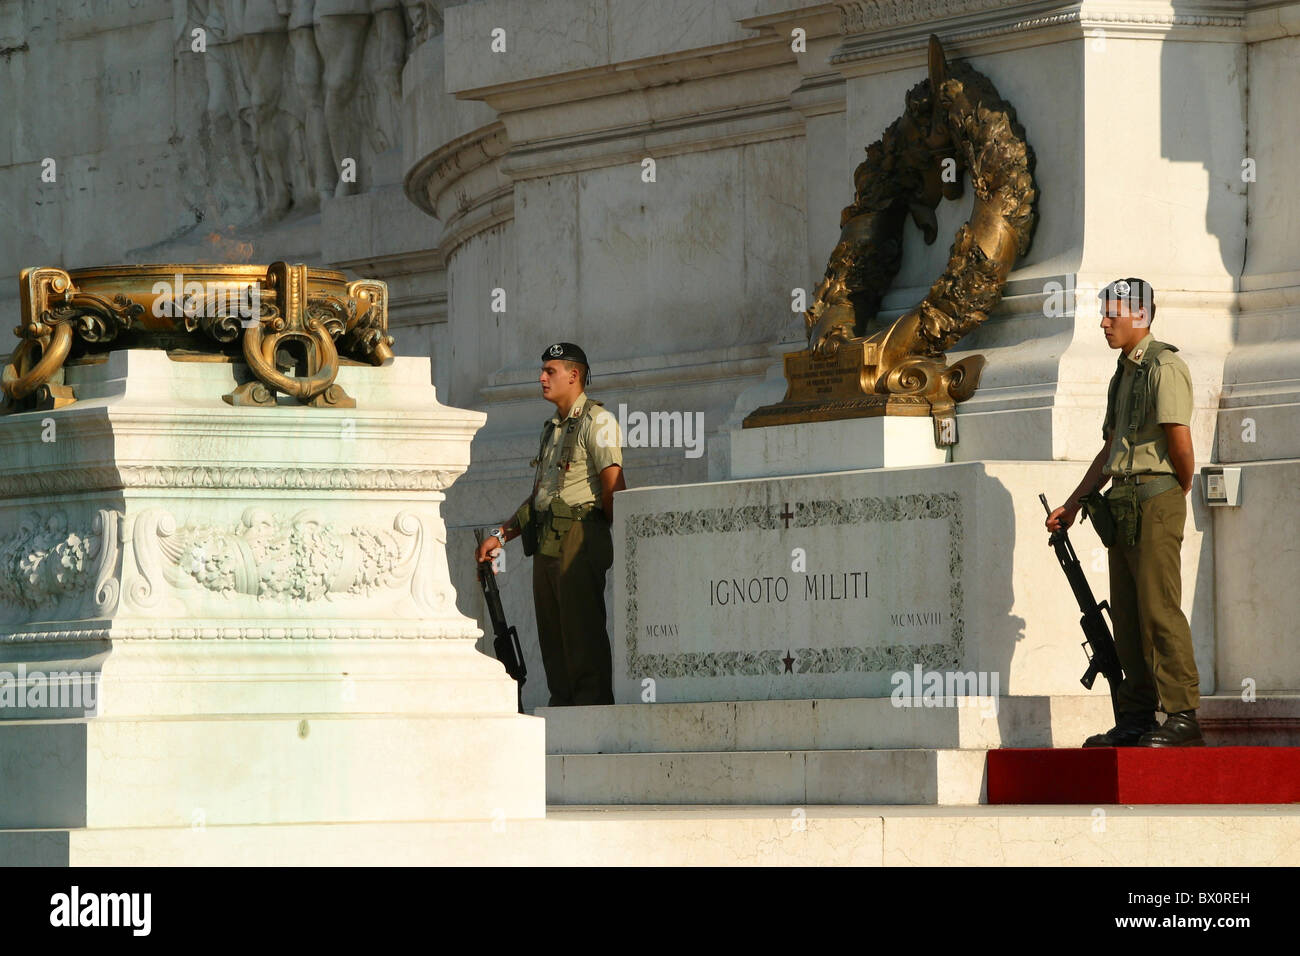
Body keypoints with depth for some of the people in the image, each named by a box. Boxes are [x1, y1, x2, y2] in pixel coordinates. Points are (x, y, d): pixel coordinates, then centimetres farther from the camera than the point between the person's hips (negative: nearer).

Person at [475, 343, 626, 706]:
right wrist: (500, 535, 19)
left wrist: (619, 541, -13)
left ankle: (594, 708, -12)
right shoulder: (552, 428, 24)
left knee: (582, 635, -11)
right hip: (545, 546, 9)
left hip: (579, 539, -9)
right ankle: (561, 708, 9)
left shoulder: (596, 421, -3)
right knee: (552, 636, 7)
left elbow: (613, 486, -10)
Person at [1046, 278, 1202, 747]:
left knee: (1159, 609, -12)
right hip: (1122, 509, 9)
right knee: (1127, 615, 7)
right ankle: (1136, 720, 10)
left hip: (1155, 502, -9)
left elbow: (1181, 445, -15)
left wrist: (1177, 494, -2)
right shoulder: (1123, 374, 20)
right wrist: (1073, 503, 22)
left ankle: (1183, 717, -12)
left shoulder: (1164, 367, -10)